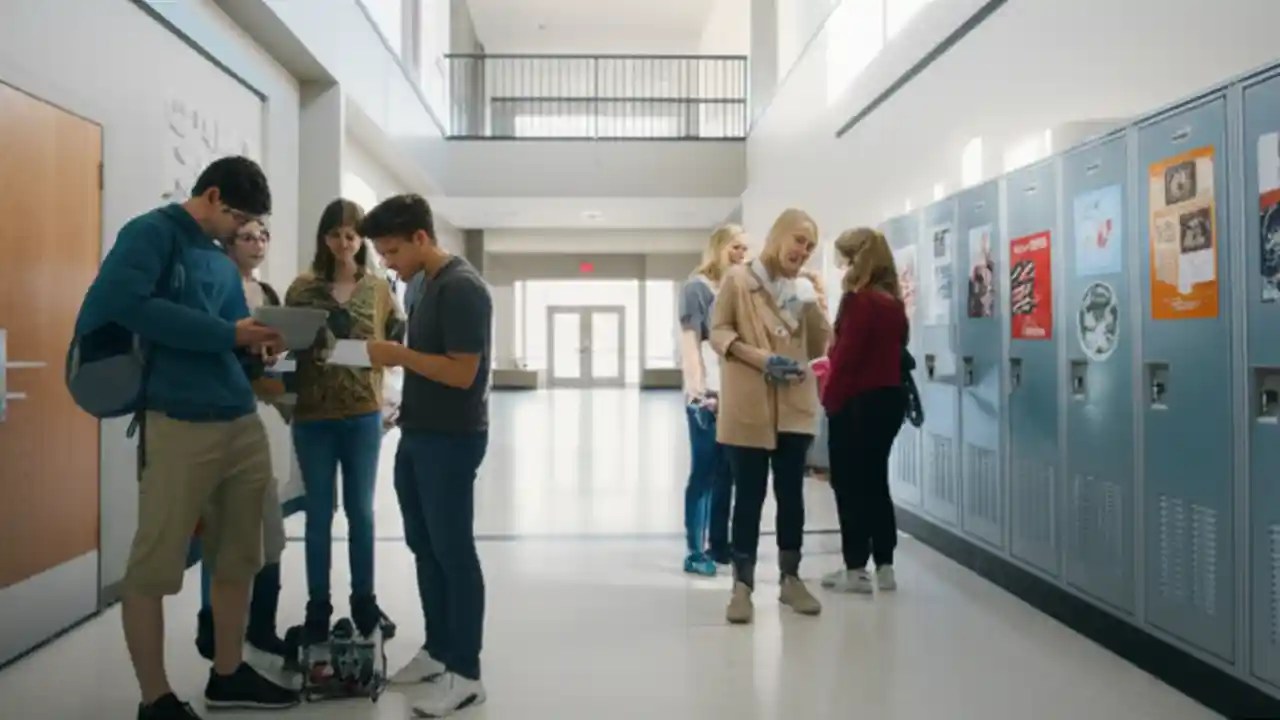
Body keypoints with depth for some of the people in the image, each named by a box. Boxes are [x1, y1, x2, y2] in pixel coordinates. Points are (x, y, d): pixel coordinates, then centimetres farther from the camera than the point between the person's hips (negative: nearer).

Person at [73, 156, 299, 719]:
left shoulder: (223, 263, 21)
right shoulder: (152, 233, -1)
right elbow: (125, 305, -18)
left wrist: (258, 344, -2)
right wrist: (226, 335, -15)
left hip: (243, 423, 8)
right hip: (181, 426, -8)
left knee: (238, 559, 13)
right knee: (152, 567, 2)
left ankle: (228, 675, 28)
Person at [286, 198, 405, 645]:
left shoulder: (379, 288, 4)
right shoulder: (302, 288, 1)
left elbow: (395, 343, 8)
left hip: (363, 414, 1)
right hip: (313, 415, 0)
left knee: (361, 510, 11)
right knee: (318, 512, 8)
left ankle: (363, 600, 25)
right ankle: (318, 606, 21)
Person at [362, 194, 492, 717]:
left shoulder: (461, 287, -17)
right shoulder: (427, 285, 13)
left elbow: (461, 372, -22)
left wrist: (397, 354, -16)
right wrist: (392, 358, 5)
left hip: (451, 440, -9)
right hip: (417, 436, 10)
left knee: (453, 552, -1)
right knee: (424, 547, 16)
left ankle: (466, 673, 10)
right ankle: (438, 649, 30)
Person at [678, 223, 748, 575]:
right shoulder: (697, 286, 0)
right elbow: (690, 341, -7)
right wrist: (698, 390, -16)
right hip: (707, 395, -6)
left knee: (726, 472, 10)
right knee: (703, 472, -2)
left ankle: (718, 544, 20)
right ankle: (694, 552, 4)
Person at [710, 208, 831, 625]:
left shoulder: (804, 289, 13)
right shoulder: (738, 279, 0)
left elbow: (820, 346, 12)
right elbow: (718, 331, -4)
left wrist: (812, 306, -3)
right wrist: (759, 358, -17)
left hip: (795, 405, 4)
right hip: (748, 405, -4)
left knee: (791, 493, 10)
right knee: (749, 495, 1)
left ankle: (791, 579, 22)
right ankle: (742, 586, 9)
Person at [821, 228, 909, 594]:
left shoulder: (858, 300, -15)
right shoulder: (893, 301, 10)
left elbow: (845, 356, -18)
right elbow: (896, 350, 13)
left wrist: (830, 399, -8)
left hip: (858, 403, -8)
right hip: (889, 398, 8)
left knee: (849, 486, 2)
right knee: (875, 483, 15)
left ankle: (856, 570, 8)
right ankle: (884, 567, 20)